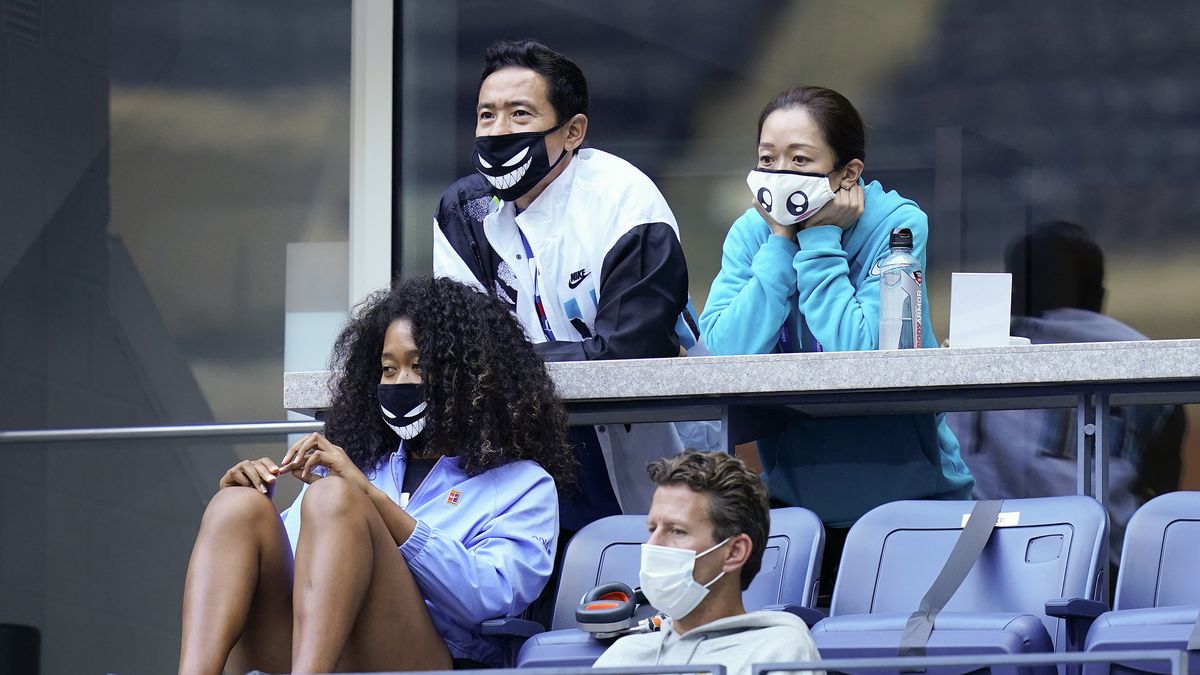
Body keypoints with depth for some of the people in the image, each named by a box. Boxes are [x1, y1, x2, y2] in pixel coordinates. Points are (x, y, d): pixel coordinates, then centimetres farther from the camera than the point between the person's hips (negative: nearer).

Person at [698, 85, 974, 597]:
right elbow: (724, 350, -14)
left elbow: (858, 353, -23)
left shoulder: (898, 226, -10)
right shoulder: (752, 233, 2)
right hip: (796, 493, 3)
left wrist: (819, 241, -17)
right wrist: (781, 243, -13)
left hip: (907, 492, -3)